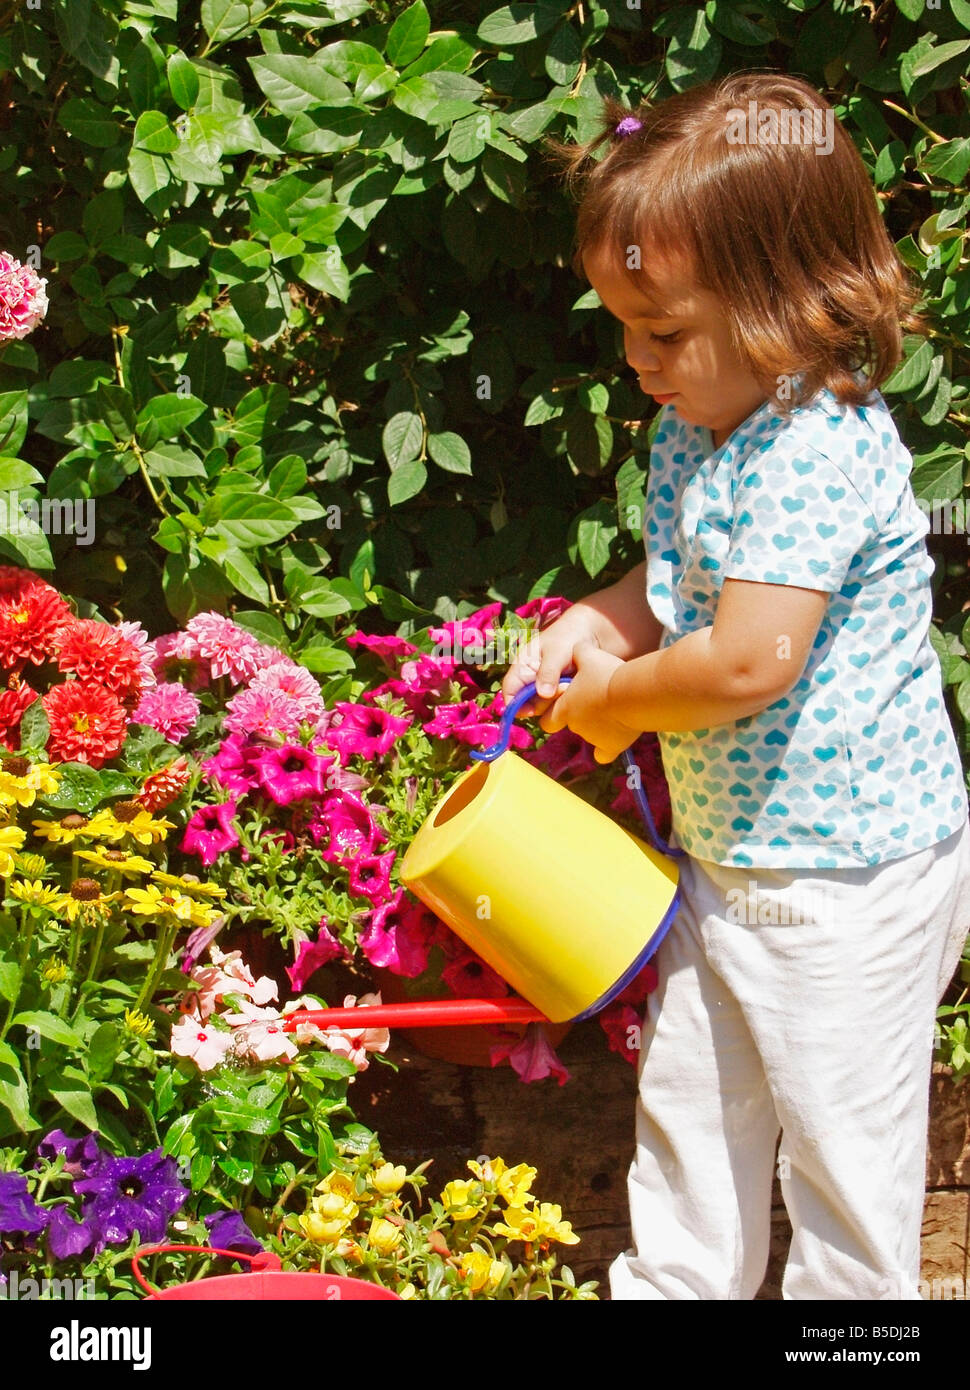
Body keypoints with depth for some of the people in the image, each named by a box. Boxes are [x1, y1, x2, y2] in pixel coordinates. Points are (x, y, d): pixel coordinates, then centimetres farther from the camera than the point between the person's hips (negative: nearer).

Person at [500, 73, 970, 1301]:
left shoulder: (818, 453, -27)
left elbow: (747, 661, -33)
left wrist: (608, 705, -15)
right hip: (727, 853, 10)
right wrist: (596, 624, -1)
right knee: (688, 1102, 22)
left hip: (848, 876, -10)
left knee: (840, 1134, 7)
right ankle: (674, 1283, 39)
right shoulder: (696, 428, 3)